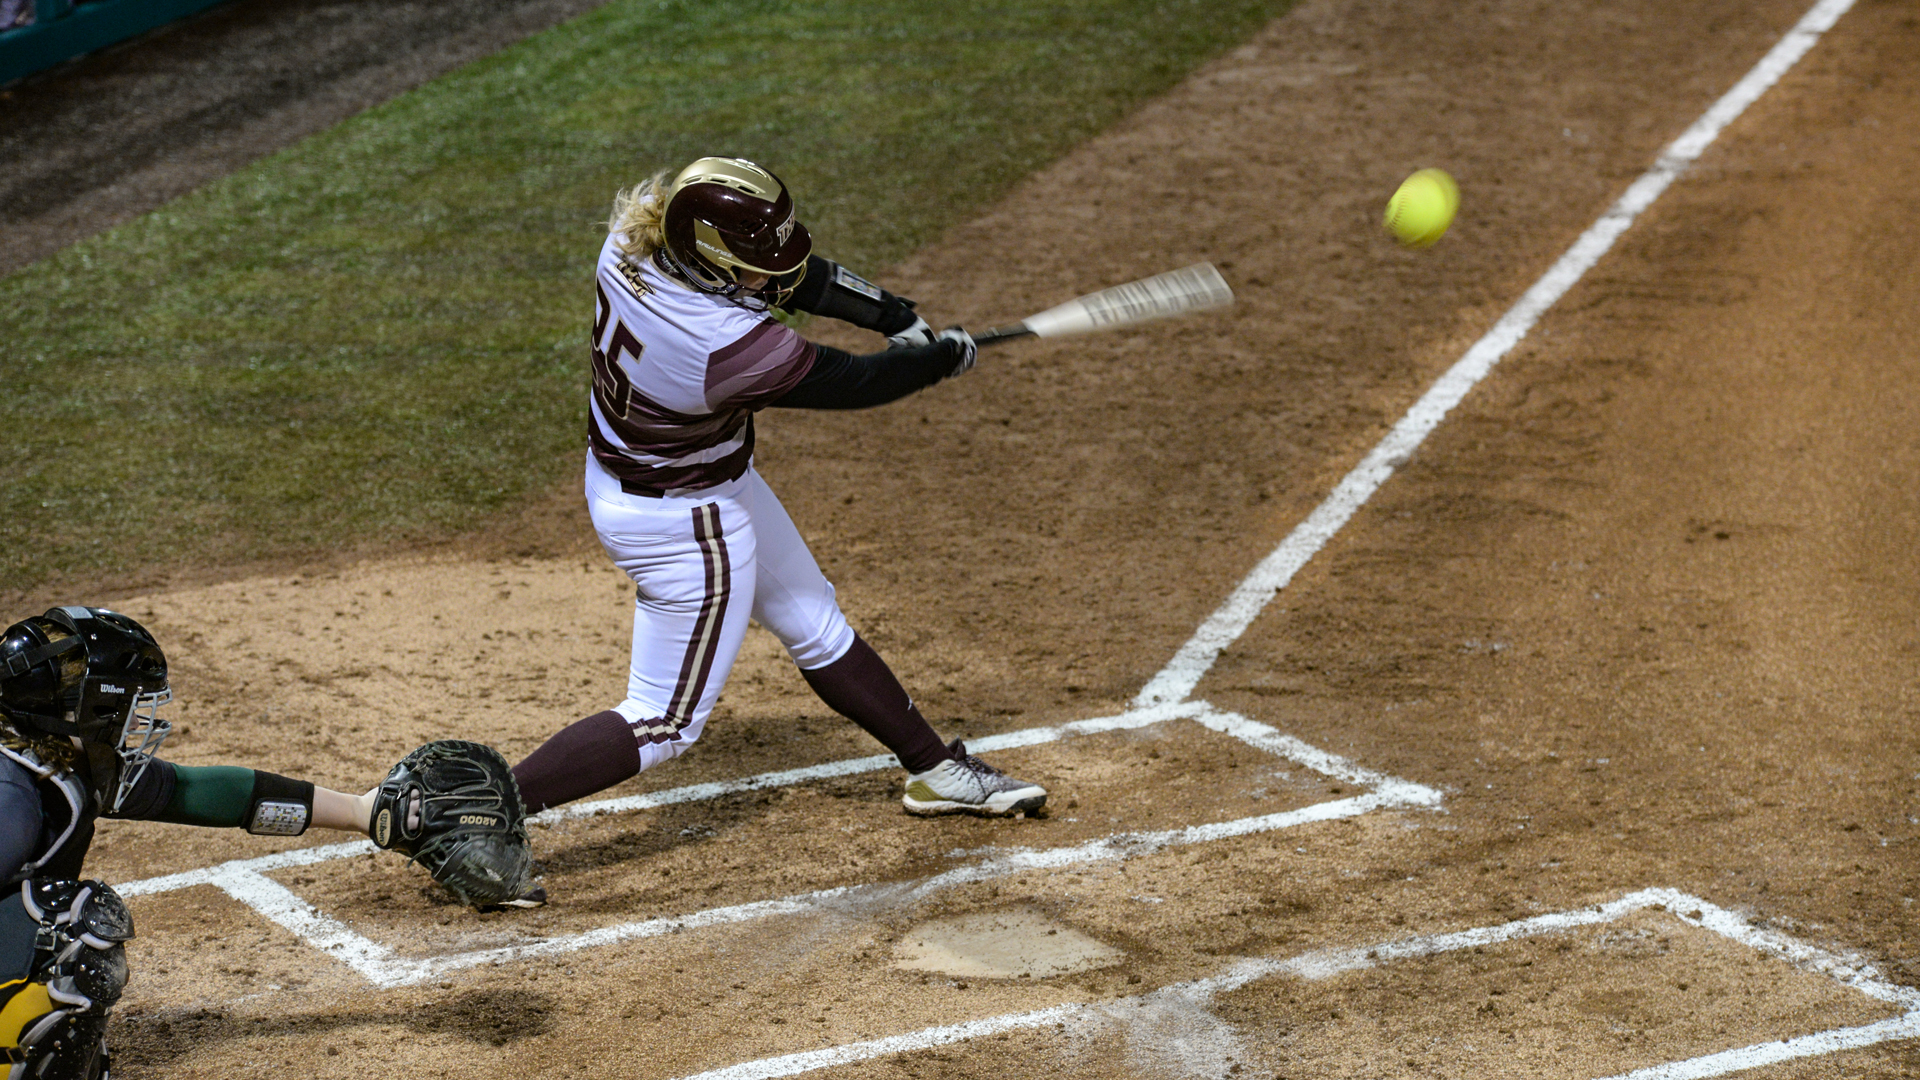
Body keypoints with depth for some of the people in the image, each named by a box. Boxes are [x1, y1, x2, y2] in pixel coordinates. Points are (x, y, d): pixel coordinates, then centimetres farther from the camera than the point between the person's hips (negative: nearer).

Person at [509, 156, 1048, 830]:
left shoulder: (632, 237, -18)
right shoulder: (728, 347, -38)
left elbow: (794, 276, -4)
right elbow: (850, 383, -21)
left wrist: (895, 314, -10)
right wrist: (944, 357, -4)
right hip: (684, 522, -10)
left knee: (816, 626, 22)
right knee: (667, 722, 5)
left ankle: (936, 771, 39)